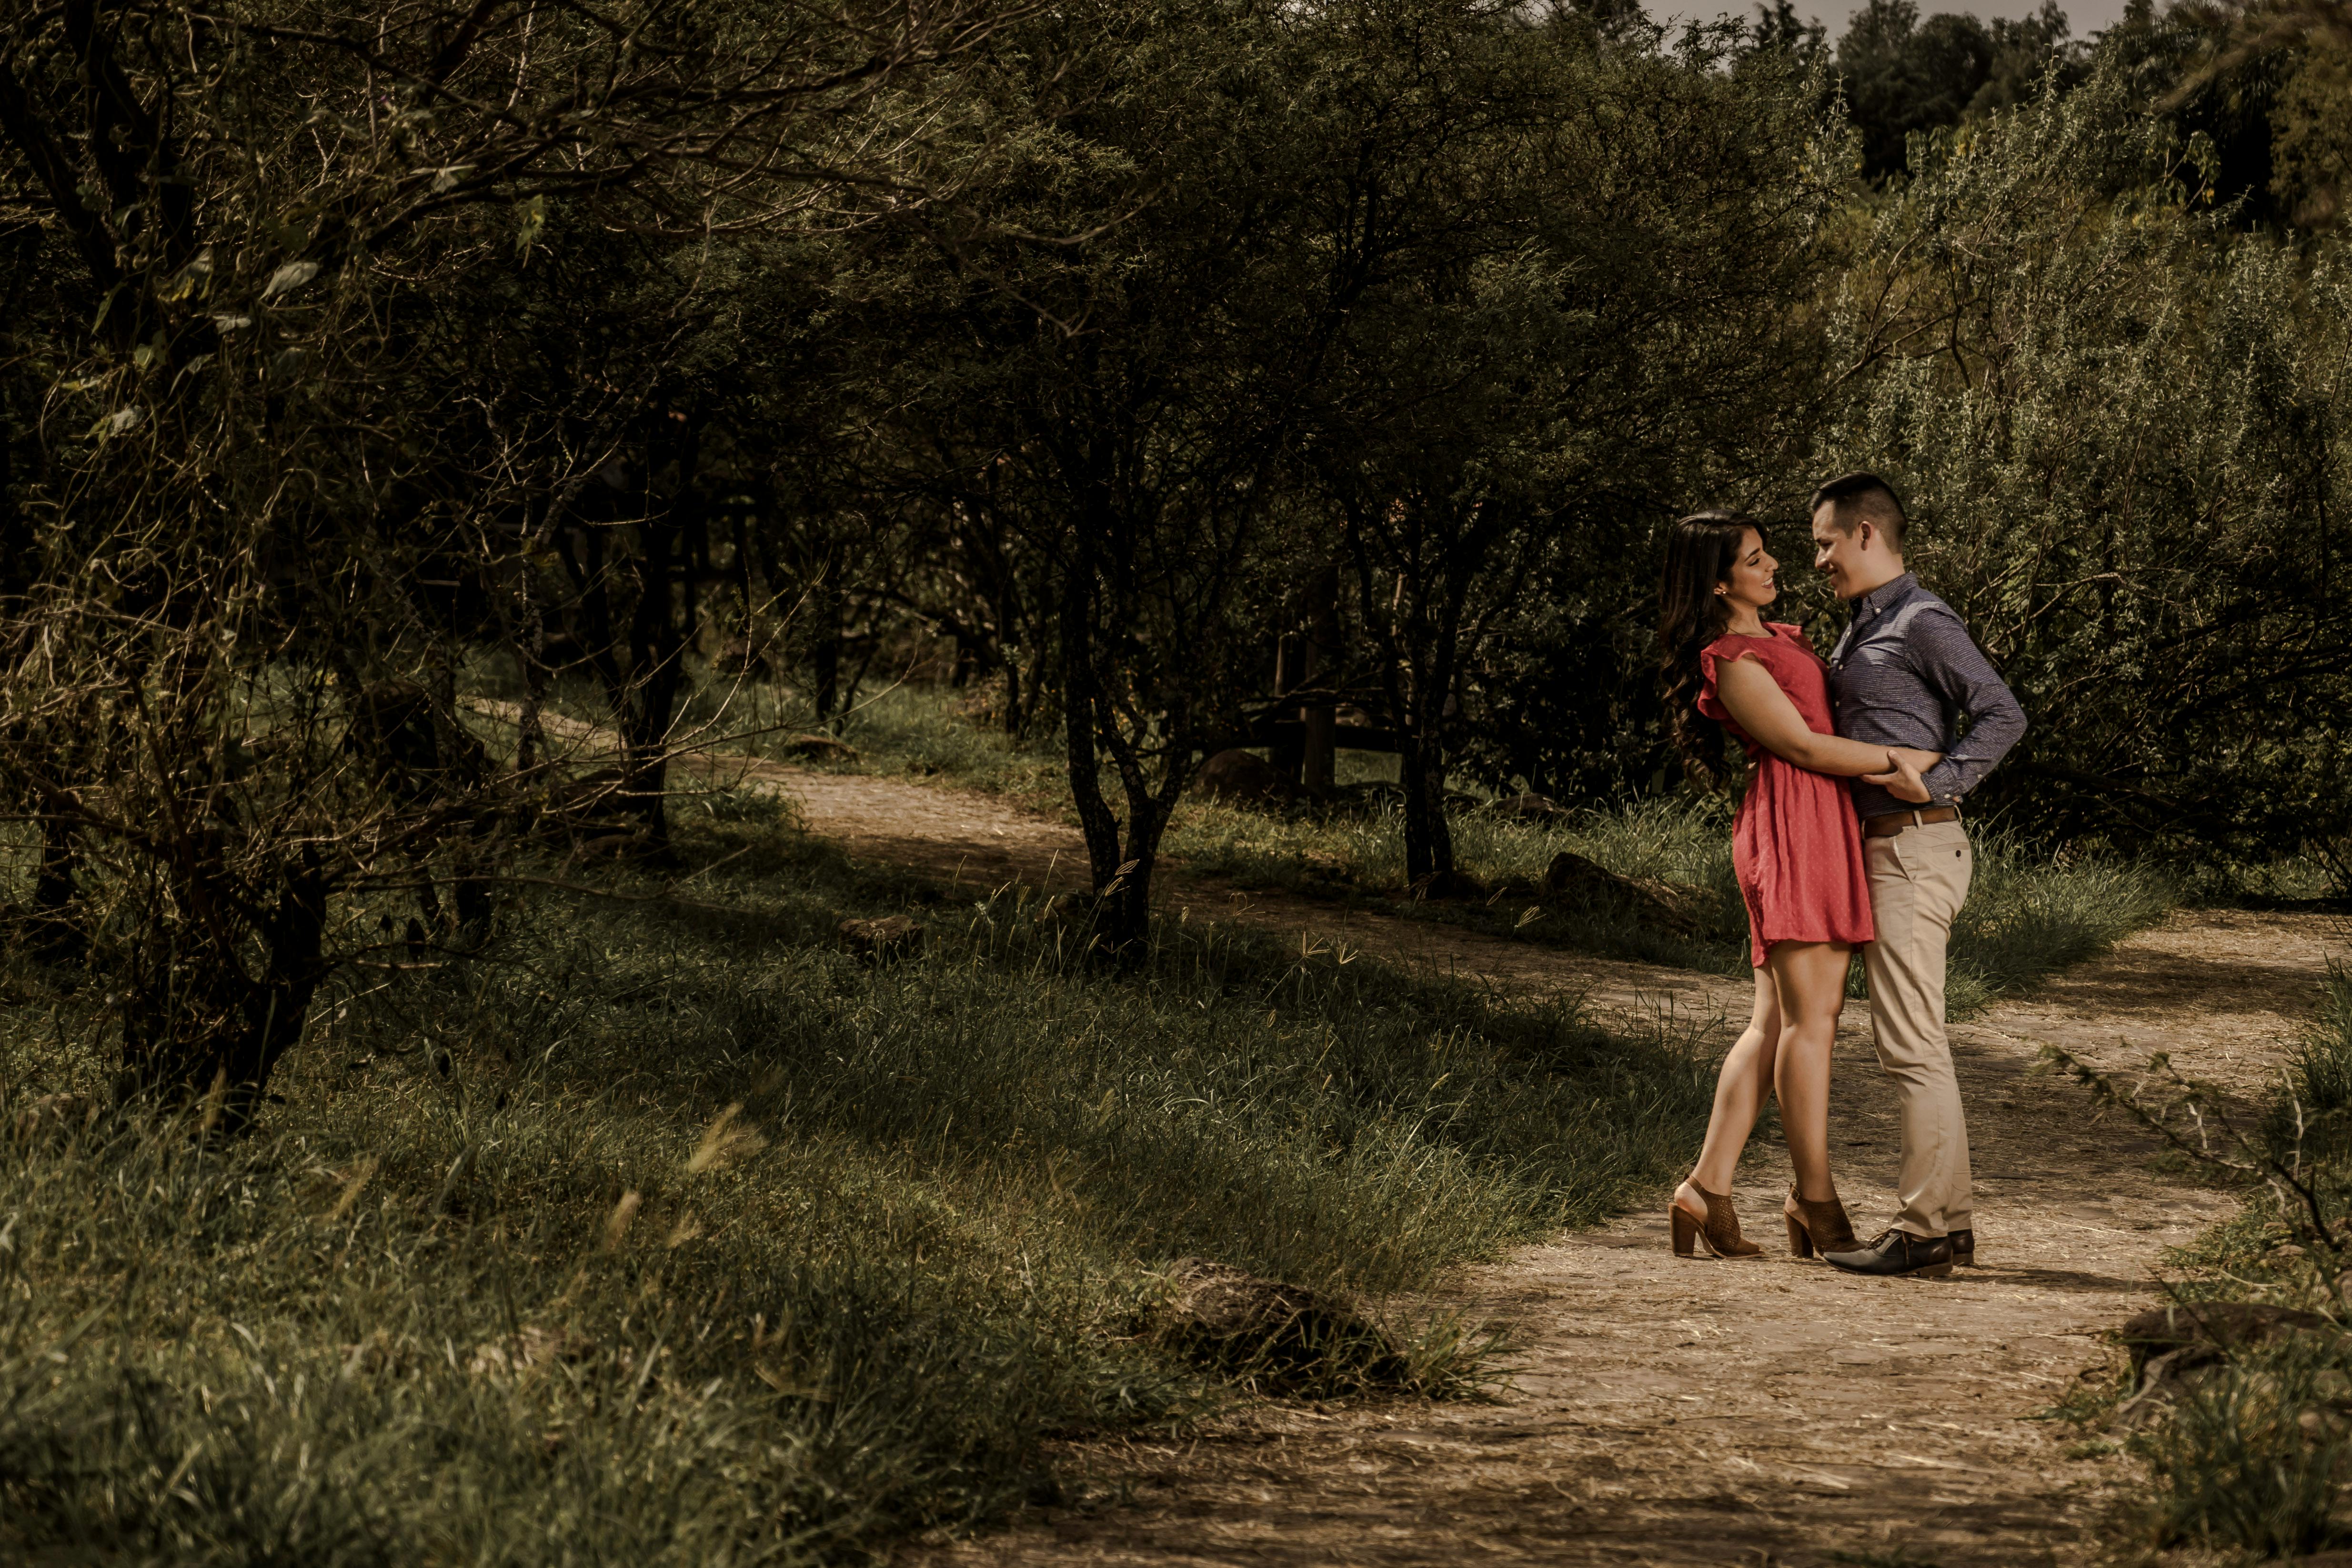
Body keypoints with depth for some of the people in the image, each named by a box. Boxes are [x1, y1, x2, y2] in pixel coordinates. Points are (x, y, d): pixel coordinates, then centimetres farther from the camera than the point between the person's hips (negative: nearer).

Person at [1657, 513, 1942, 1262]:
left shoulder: (1776, 638, 21)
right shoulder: (1733, 663, -9)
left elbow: (1831, 722, 17)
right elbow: (1802, 745, -11)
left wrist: (1878, 770, 1)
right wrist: (1903, 759, -9)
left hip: (1824, 827, 10)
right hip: (1794, 826, -10)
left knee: (1774, 1023, 6)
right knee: (1812, 1017, -8)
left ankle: (1707, 1192, 5)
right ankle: (1815, 1199, -4)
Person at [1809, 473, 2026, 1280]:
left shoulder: (1924, 623, -11)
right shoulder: (1860, 629, 19)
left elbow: (2002, 714, -17)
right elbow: (1821, 722, 26)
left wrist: (1933, 784, -22)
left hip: (1914, 847, -10)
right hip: (1881, 850, 10)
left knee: (1910, 1041, -10)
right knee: (1914, 1041, 11)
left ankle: (1924, 1228, -10)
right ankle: (1949, 1219, 15)